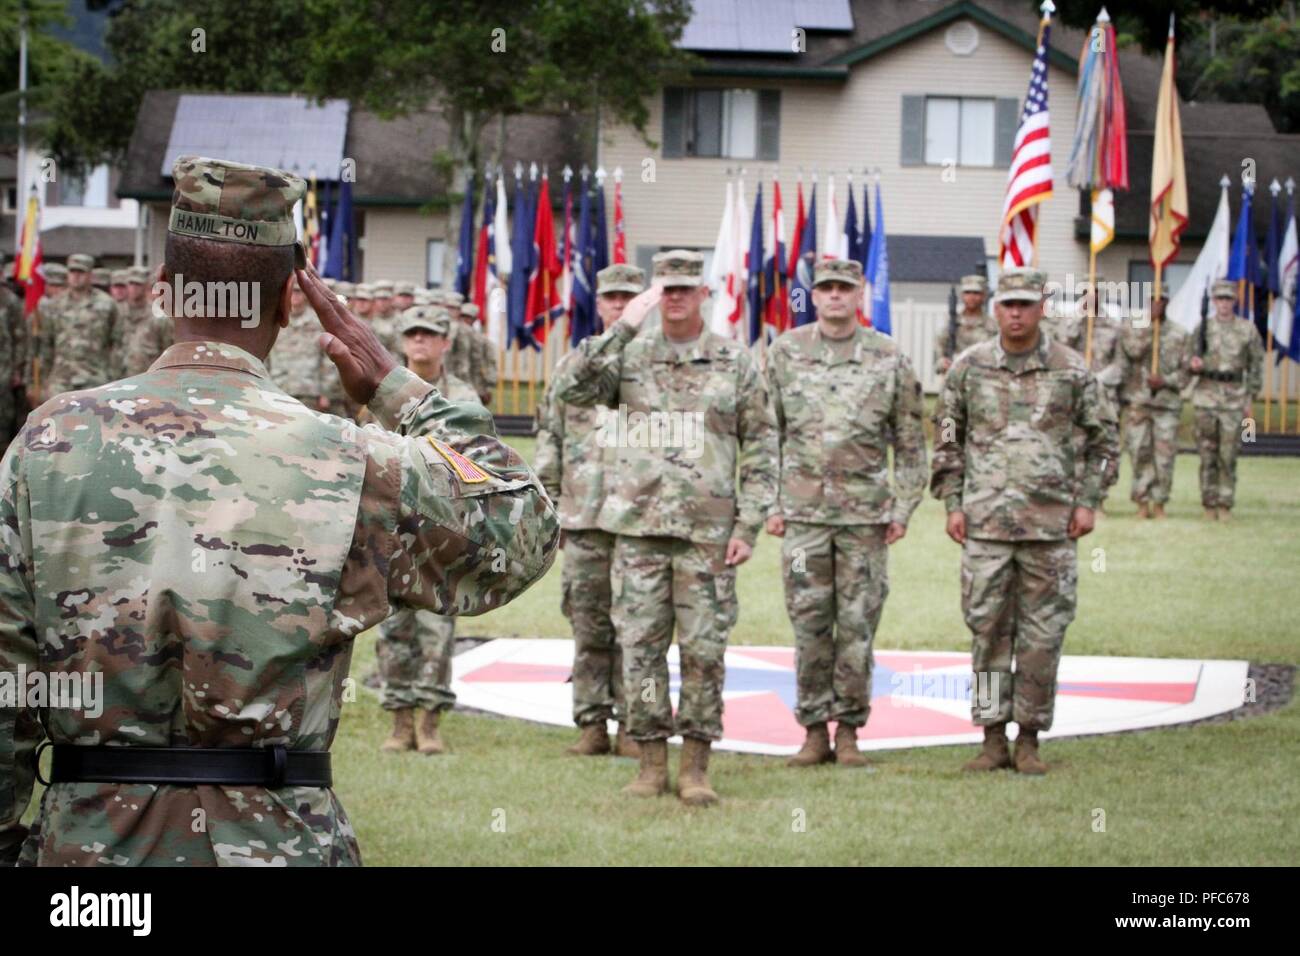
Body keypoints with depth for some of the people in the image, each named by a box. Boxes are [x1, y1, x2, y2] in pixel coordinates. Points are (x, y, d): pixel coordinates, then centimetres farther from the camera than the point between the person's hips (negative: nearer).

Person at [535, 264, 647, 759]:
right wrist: (548, 501, 8)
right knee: (588, 627, 4)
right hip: (584, 518, 3)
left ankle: (633, 726, 4)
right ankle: (592, 723, 10)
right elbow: (549, 437, 15)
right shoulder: (572, 367, 13)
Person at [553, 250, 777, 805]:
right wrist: (622, 328, -14)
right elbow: (568, 389, -10)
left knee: (704, 650, 1)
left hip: (708, 531, -1)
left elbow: (760, 450, 6)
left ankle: (695, 768, 7)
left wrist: (748, 526, -2)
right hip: (638, 527, 1)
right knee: (640, 647, 2)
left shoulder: (735, 363, 5)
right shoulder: (629, 356, 7)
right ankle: (651, 764, 10)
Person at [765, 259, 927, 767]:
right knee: (809, 624, 0)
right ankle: (814, 730, 8)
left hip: (866, 512, 0)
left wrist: (903, 509, 1)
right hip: (803, 511, 1)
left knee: (858, 625, 1)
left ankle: (849, 730, 10)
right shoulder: (785, 353, 5)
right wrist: (770, 504, 3)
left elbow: (910, 443, 7)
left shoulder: (889, 359, 3)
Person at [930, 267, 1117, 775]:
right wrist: (952, 504, 3)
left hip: (1051, 524, -1)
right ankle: (992, 738, 9)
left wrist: (1088, 501, 1)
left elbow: (1102, 441, 10)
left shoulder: (1071, 370, 2)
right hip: (985, 523, 1)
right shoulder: (968, 368, 5)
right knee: (988, 631, 2)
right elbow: (946, 441, 11)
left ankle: (1029, 739, 10)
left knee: (1041, 636, 2)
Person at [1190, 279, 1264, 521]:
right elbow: (1192, 360, 12)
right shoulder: (1203, 328, 6)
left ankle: (1225, 505, 3)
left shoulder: (1247, 329, 3)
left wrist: (1251, 399, 3)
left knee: (1228, 454, -3)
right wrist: (1194, 365, -13)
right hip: (1206, 394, 1)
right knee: (1208, 453, 1)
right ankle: (1209, 505, 7)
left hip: (1234, 396, -1)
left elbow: (1256, 365, 7)